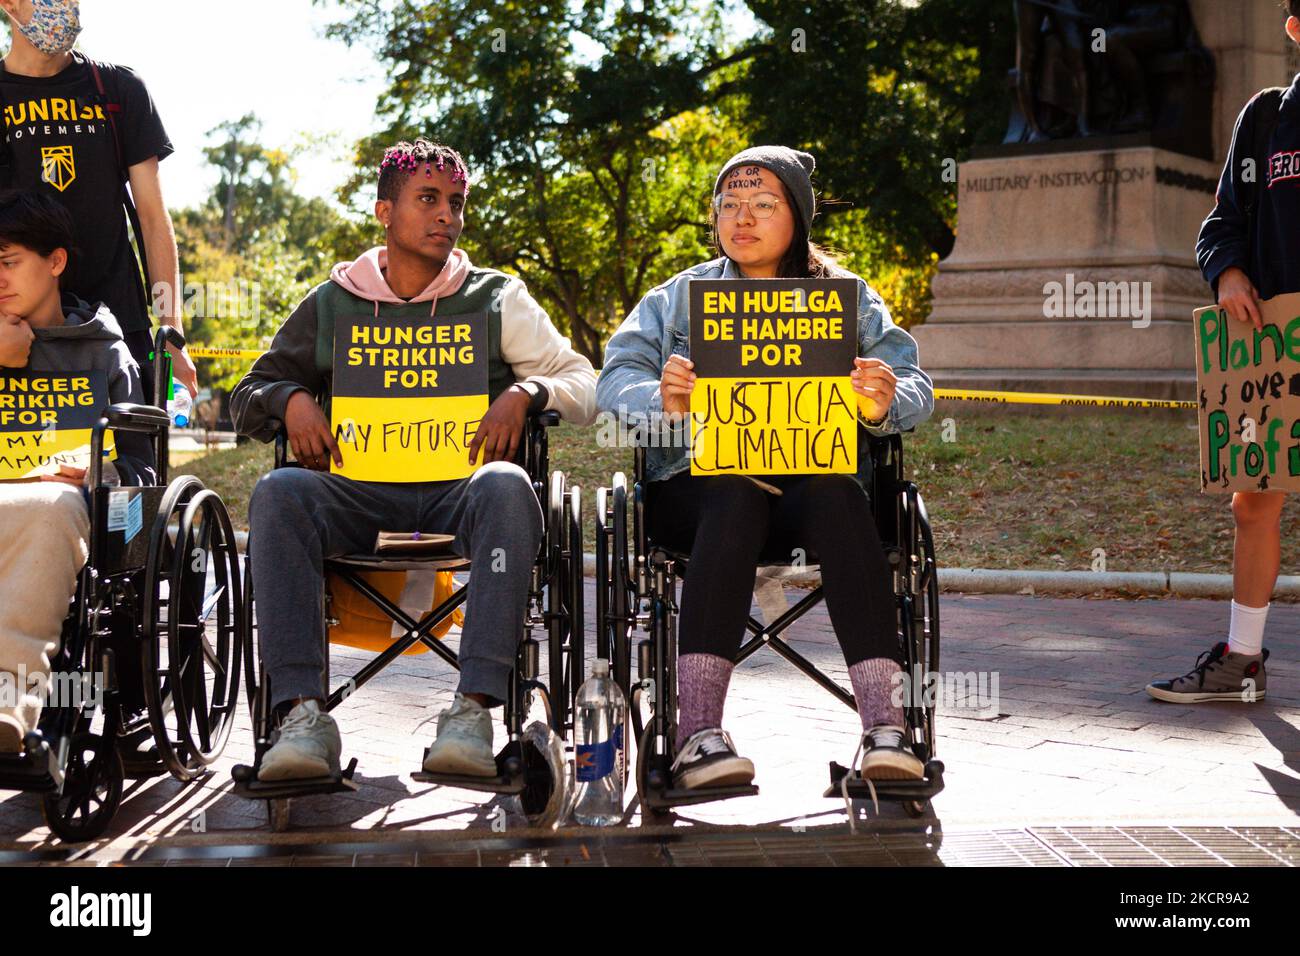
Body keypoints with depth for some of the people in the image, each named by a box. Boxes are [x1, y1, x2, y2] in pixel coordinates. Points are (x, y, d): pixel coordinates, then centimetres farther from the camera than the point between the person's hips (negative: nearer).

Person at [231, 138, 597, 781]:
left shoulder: (495, 299, 16)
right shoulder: (332, 302, 18)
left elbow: (582, 388, 12)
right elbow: (248, 398, 21)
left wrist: (524, 393, -8)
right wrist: (291, 399, -2)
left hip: (458, 486, -1)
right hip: (358, 492, 1)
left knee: (506, 487, -37)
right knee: (277, 493, -31)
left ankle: (473, 710, -42)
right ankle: (303, 717, -37)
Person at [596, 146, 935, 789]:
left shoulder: (851, 299, 17)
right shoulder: (675, 299, 17)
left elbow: (913, 388, 5)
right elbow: (616, 381, 3)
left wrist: (884, 403, -20)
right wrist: (664, 402, -20)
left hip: (814, 478, 1)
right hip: (696, 486, 0)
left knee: (838, 495, -34)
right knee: (737, 497, -35)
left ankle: (886, 725, -40)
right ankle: (697, 733, -41)